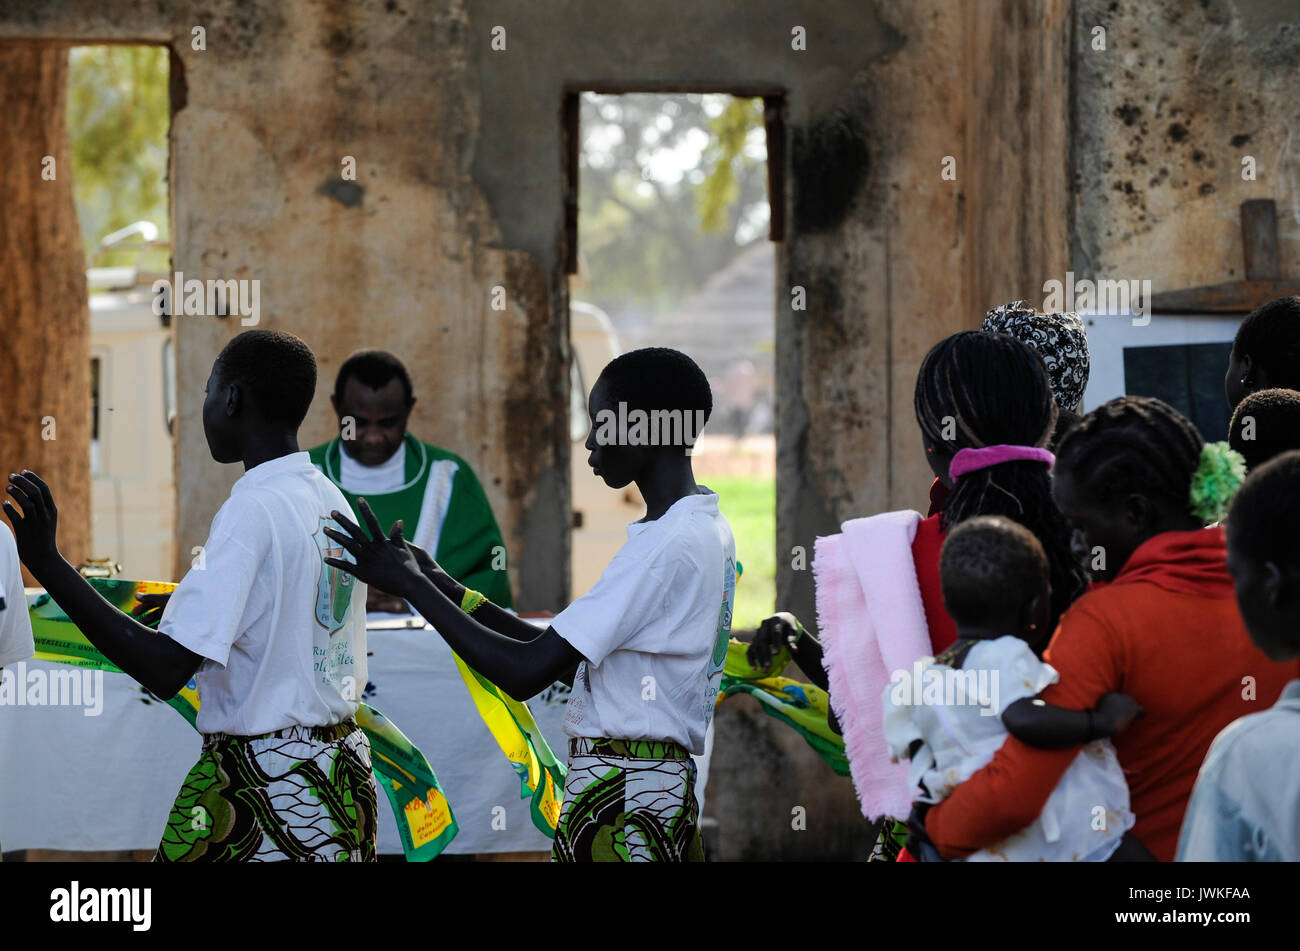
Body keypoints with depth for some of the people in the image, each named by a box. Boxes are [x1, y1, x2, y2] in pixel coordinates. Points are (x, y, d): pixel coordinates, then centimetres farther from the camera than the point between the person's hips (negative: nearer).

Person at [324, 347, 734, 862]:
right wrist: (445, 588, 10)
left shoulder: (668, 544, -19)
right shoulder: (709, 530, 14)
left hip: (619, 798, -10)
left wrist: (409, 585, -11)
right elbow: (567, 657, 16)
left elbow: (523, 673, -20)